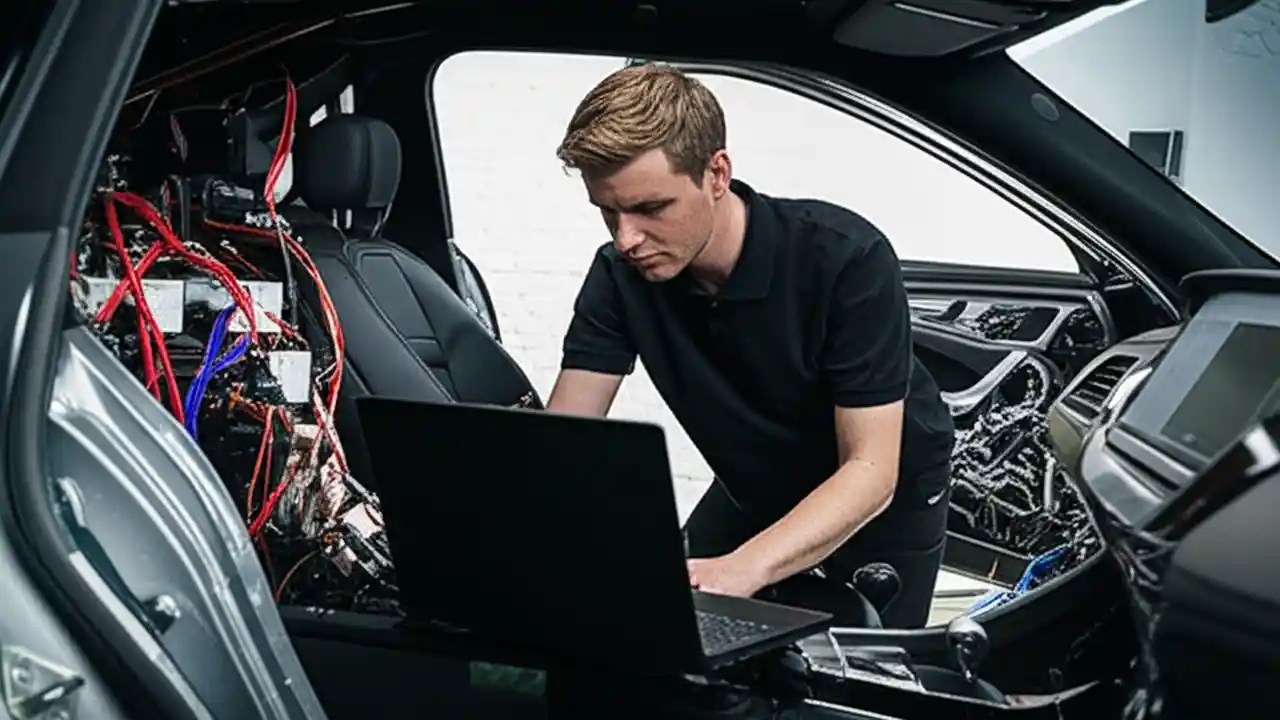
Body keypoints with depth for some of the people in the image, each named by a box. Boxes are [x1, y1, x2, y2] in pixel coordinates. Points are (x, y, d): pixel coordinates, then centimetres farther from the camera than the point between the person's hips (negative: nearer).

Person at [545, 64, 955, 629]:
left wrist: (745, 567, -52)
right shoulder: (621, 275, -20)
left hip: (888, 498, -4)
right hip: (753, 493, 4)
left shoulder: (848, 260, -34)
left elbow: (870, 471, -36)